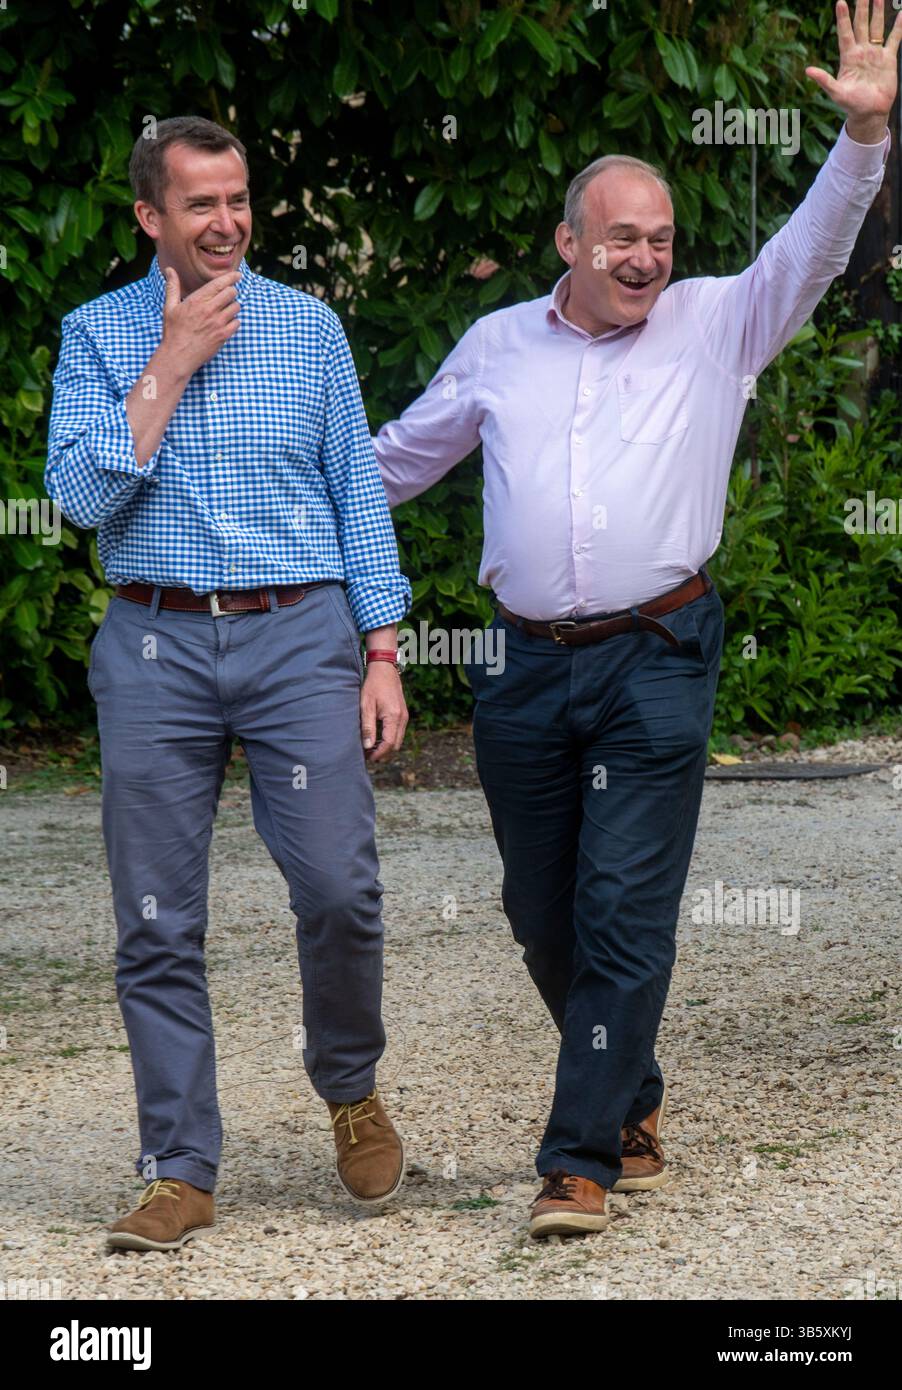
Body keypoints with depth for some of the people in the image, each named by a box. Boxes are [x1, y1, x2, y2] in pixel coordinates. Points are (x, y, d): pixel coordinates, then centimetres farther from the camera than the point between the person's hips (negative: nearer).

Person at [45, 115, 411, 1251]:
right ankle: (180, 1172, 7)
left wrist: (382, 655, 3)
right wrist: (174, 361, -9)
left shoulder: (308, 327, 9)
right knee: (158, 924, 0)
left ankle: (349, 1086, 17)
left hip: (299, 639, 0)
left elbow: (358, 493, 10)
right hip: (156, 647, 0)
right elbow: (82, 493, -7)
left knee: (338, 889, -11)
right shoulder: (98, 335, 5)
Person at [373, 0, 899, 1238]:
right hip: (527, 669, 3)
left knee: (625, 916, -8)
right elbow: (397, 460, 25)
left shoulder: (714, 326, 6)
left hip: (655, 662, -3)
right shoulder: (499, 346, 13)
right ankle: (631, 1099, 32)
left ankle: (582, 1161, -5)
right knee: (543, 917, 10)